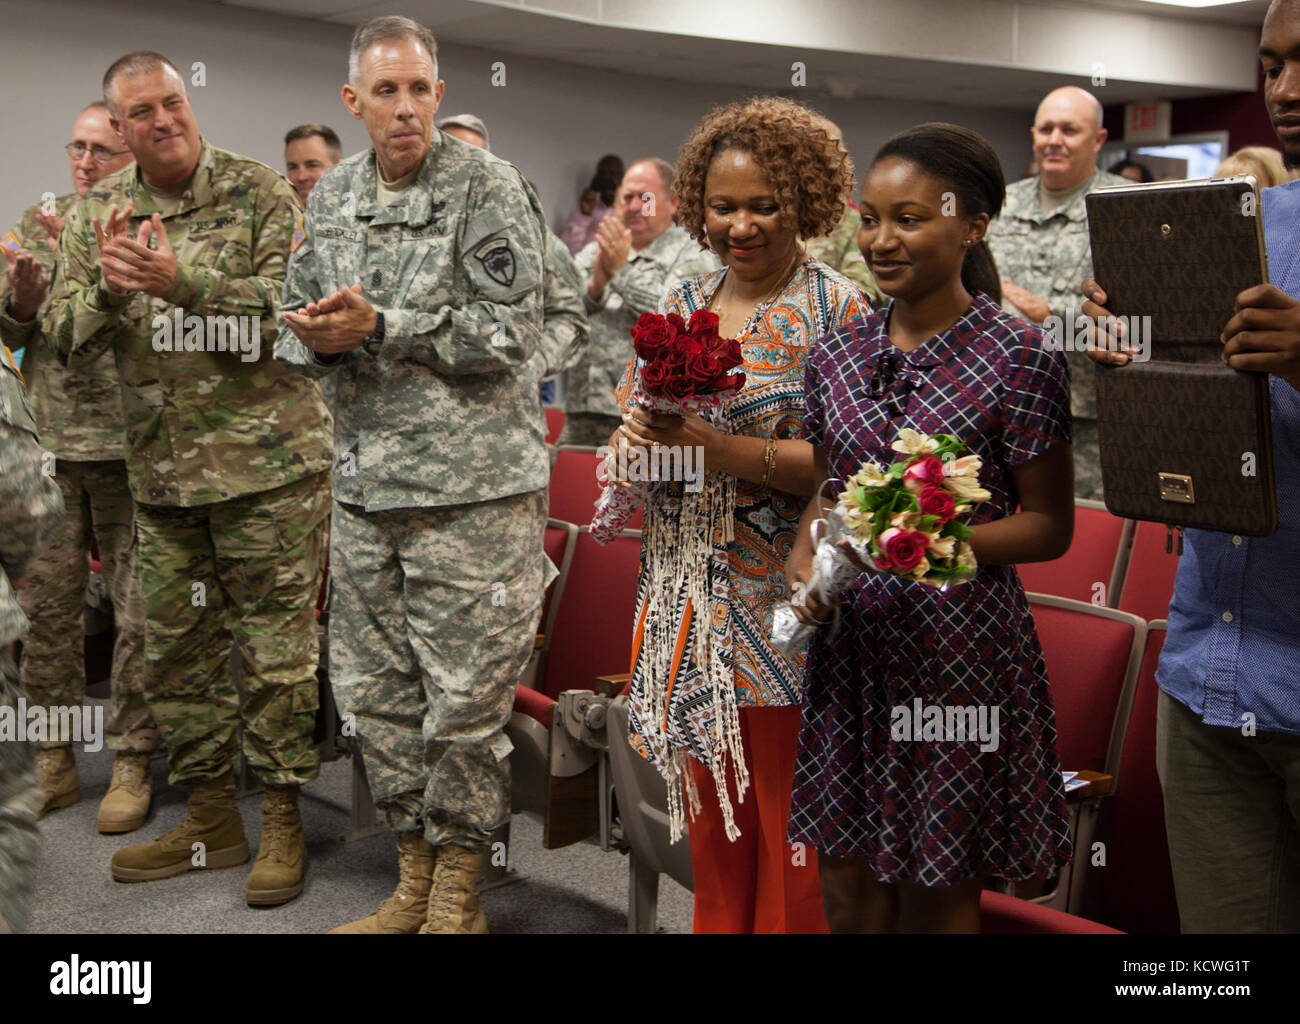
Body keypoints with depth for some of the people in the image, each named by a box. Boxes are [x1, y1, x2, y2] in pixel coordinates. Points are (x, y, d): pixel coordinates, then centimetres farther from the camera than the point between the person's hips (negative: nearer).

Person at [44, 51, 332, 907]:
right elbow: (67, 337, 5)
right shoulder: (96, 212, 10)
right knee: (178, 646, 12)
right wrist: (109, 286, -16)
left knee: (277, 644, 0)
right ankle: (211, 817, 26)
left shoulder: (260, 193, -3)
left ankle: (283, 821, 14)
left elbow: (288, 304, -14)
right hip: (162, 473, 5)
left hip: (269, 460, -5)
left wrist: (182, 280, -24)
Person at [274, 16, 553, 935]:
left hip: (473, 486, -6)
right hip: (366, 482, 6)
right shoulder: (332, 199, 11)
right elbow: (298, 333, 15)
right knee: (373, 687, 13)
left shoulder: (489, 189, -7)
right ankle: (415, 881, 30)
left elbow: (508, 334, -14)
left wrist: (378, 326, -18)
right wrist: (322, 338, -9)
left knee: (466, 695, 0)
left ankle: (457, 891, 19)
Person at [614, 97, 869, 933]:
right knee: (710, 811, 14)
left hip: (782, 608, -5)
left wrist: (723, 449, -24)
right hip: (688, 599, 5)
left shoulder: (838, 311, -6)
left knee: (786, 820, 2)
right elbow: (630, 438, 14)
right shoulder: (680, 307, 11)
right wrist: (637, 438, -9)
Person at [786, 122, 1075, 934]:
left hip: (960, 652, -4)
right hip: (851, 643, 5)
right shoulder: (837, 355, 7)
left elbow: (1050, 525, -6)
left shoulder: (1019, 357, -9)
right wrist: (804, 561, -3)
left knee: (938, 897, 9)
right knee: (850, 889, 13)